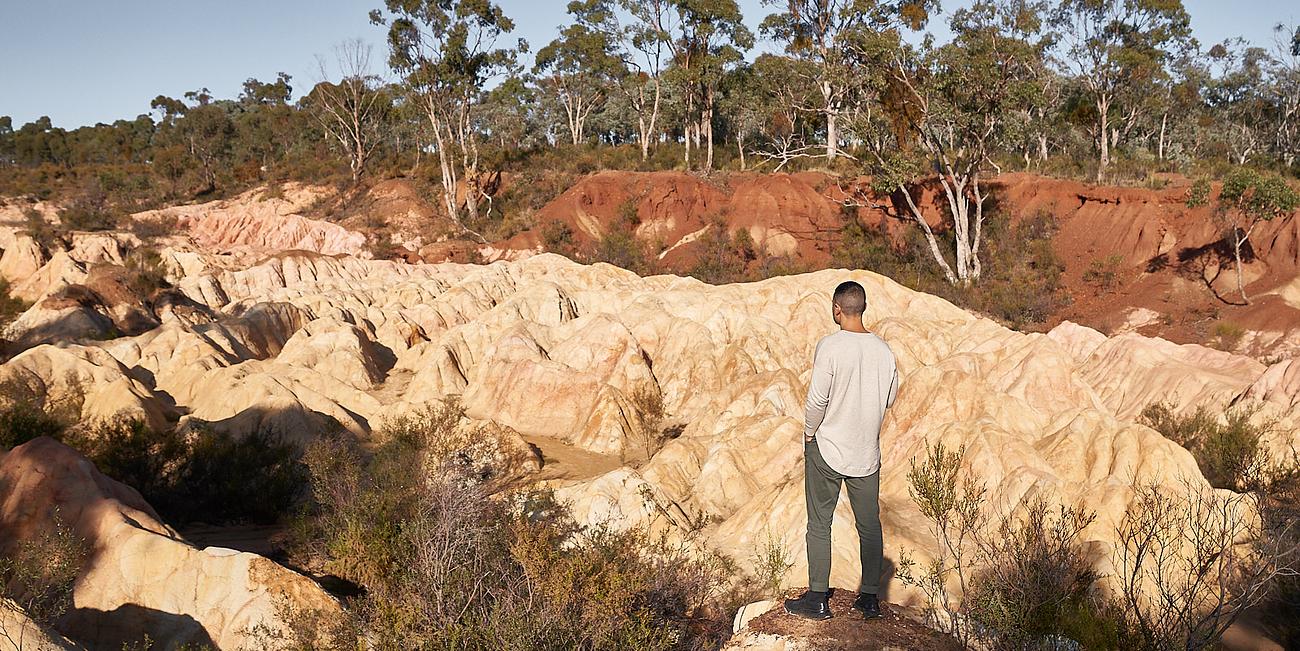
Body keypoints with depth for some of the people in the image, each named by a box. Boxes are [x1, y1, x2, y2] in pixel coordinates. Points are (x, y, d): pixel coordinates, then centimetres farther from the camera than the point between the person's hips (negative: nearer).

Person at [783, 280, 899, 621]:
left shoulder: (830, 346, -16)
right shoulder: (884, 350, -2)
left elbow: (816, 400, -17)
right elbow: (889, 399, 8)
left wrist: (809, 433, -2)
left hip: (827, 451, -4)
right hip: (867, 453, 4)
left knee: (819, 525, 7)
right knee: (870, 526, 13)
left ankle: (817, 599, 12)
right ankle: (870, 599, 20)